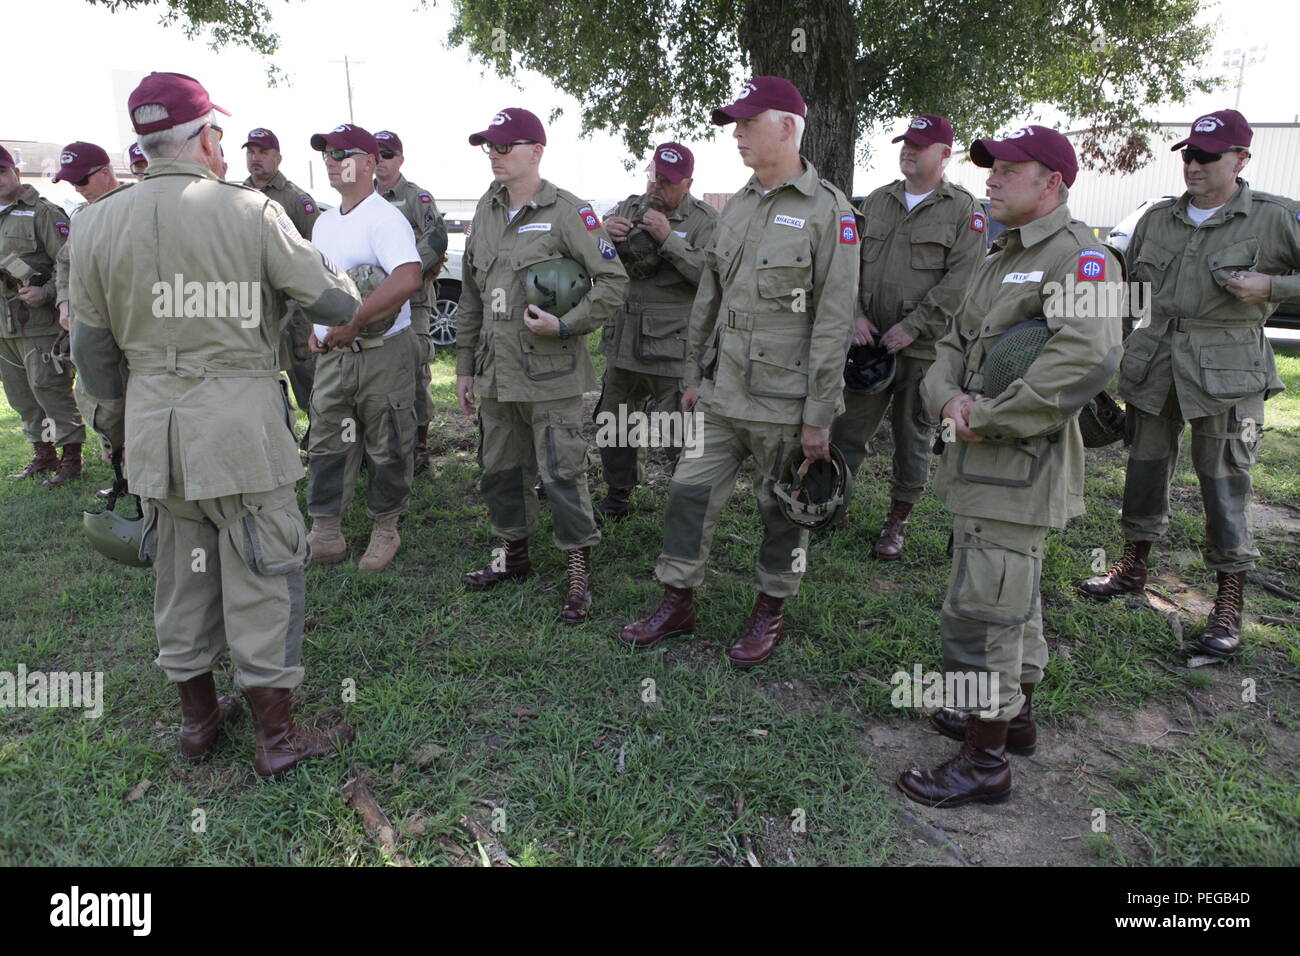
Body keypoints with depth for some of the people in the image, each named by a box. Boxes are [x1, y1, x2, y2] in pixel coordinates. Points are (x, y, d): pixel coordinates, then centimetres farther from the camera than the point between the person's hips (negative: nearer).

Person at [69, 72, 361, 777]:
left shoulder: (97, 223, 4)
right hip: (241, 418, -5)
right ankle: (276, 736, 15)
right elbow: (337, 305, -7)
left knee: (180, 572, 17)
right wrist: (341, 284, 16)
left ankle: (197, 718, 32)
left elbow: (92, 350, 8)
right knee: (260, 574, 5)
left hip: (151, 423, 5)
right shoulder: (250, 212, -10)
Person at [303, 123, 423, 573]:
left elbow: (408, 279, -30)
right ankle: (324, 532, 20)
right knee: (326, 443, 10)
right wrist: (315, 328, 10)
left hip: (382, 354, -8)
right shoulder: (324, 221, 15)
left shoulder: (384, 219, -13)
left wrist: (352, 324, -26)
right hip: (332, 353, 8)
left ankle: (385, 529, 20)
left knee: (386, 448, 4)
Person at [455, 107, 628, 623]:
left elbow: (613, 280, -8)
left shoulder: (568, 211, -8)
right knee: (500, 469, 16)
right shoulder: (486, 210, 13)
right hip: (496, 372, 7)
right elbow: (471, 295, 17)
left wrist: (566, 326, -19)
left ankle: (579, 571, 11)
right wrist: (465, 365, 16)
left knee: (563, 473, -2)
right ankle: (514, 555, 34)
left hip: (551, 374, -7)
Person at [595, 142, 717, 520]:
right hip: (622, 345, 6)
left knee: (681, 438, -2)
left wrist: (669, 239, -25)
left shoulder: (705, 220, -6)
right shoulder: (627, 208, 10)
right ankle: (617, 499, 36)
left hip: (671, 350, -6)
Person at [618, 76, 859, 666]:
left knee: (783, 511, 8)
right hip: (721, 393, 6)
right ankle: (677, 605, 24)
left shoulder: (829, 212, -9)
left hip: (783, 401, -6)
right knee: (689, 494, 8)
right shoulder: (737, 206, 11)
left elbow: (833, 322, -13)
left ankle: (770, 612, 27)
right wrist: (694, 374, 16)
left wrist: (817, 416, -14)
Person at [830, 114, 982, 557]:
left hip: (923, 349, -3)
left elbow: (959, 280, -10)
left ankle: (897, 521, 21)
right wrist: (856, 314, -4)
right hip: (868, 339, 4)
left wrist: (912, 327, -16)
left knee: (914, 437, 7)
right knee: (848, 428, 7)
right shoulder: (877, 201, 13)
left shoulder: (964, 210, -1)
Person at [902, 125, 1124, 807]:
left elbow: (1087, 358, -29)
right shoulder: (1002, 258, 18)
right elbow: (954, 345, 15)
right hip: (983, 464, 10)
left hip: (1019, 468, -10)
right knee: (1012, 597, 21)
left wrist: (990, 417, -23)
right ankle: (1013, 714, 39)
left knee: (980, 612, -6)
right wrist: (948, 396, -7)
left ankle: (985, 762, 7)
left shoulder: (1079, 256, -13)